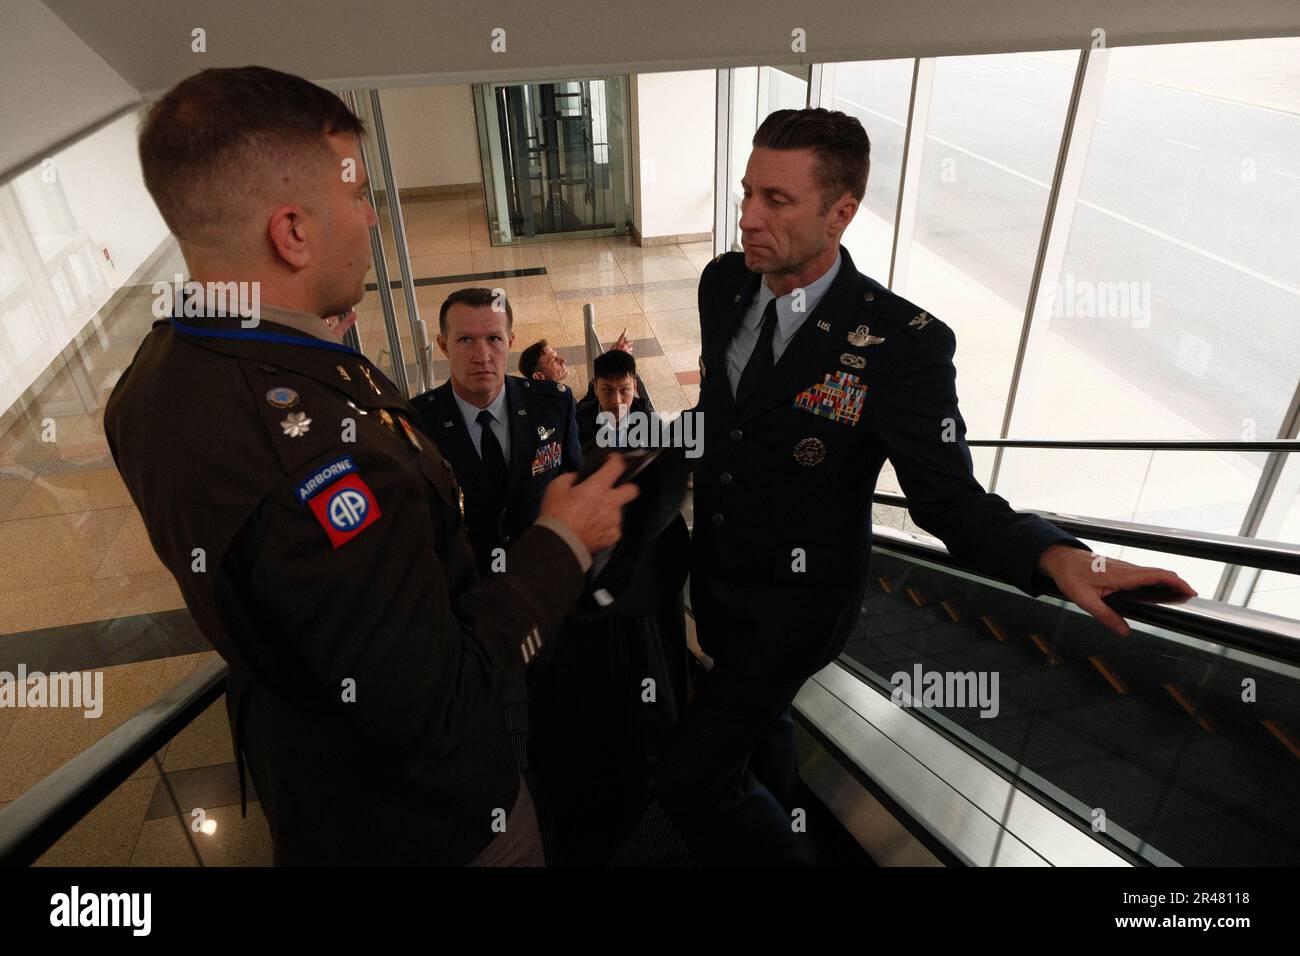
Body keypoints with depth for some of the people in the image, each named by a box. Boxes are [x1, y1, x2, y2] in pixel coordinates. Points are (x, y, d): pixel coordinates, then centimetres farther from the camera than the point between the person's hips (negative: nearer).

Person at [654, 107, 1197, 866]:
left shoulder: (902, 343, -25)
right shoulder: (722, 284, -8)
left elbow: (948, 498, -21)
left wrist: (1056, 554, -37)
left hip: (794, 598, -6)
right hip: (714, 570, 6)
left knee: (691, 779, -4)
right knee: (758, 719, 28)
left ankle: (783, 852, 28)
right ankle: (778, 832, 58)